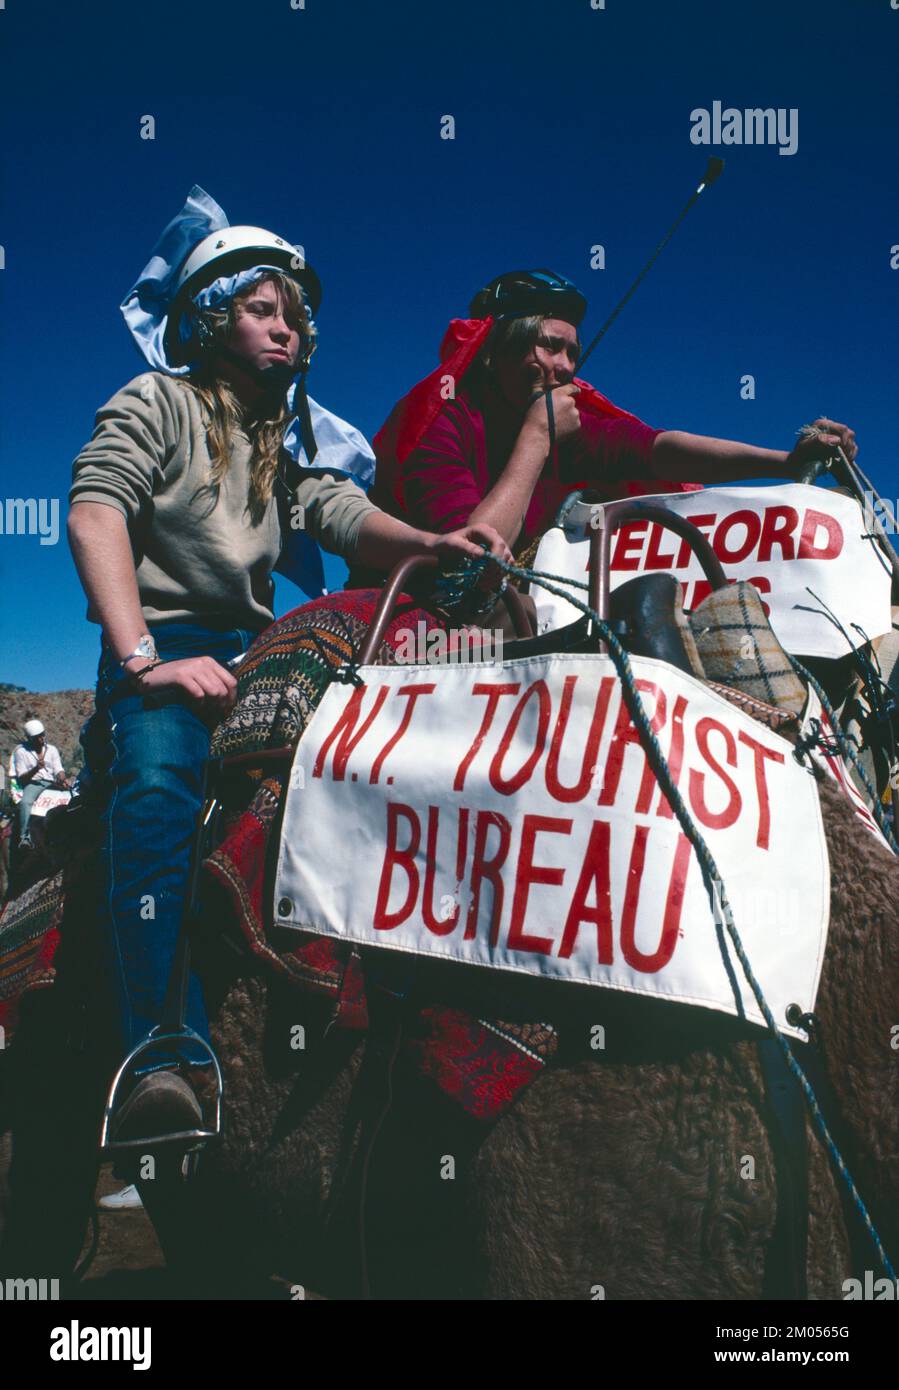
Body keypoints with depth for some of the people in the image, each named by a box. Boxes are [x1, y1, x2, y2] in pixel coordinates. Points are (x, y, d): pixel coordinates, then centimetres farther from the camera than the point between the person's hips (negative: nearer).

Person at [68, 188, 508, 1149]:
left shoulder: (300, 437, 24)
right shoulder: (155, 403, 7)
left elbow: (346, 517, 5)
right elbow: (94, 516, -9)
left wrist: (431, 544, -19)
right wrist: (143, 659, -23)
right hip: (165, 642, -5)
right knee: (158, 786, -34)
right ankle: (165, 1054, -39)